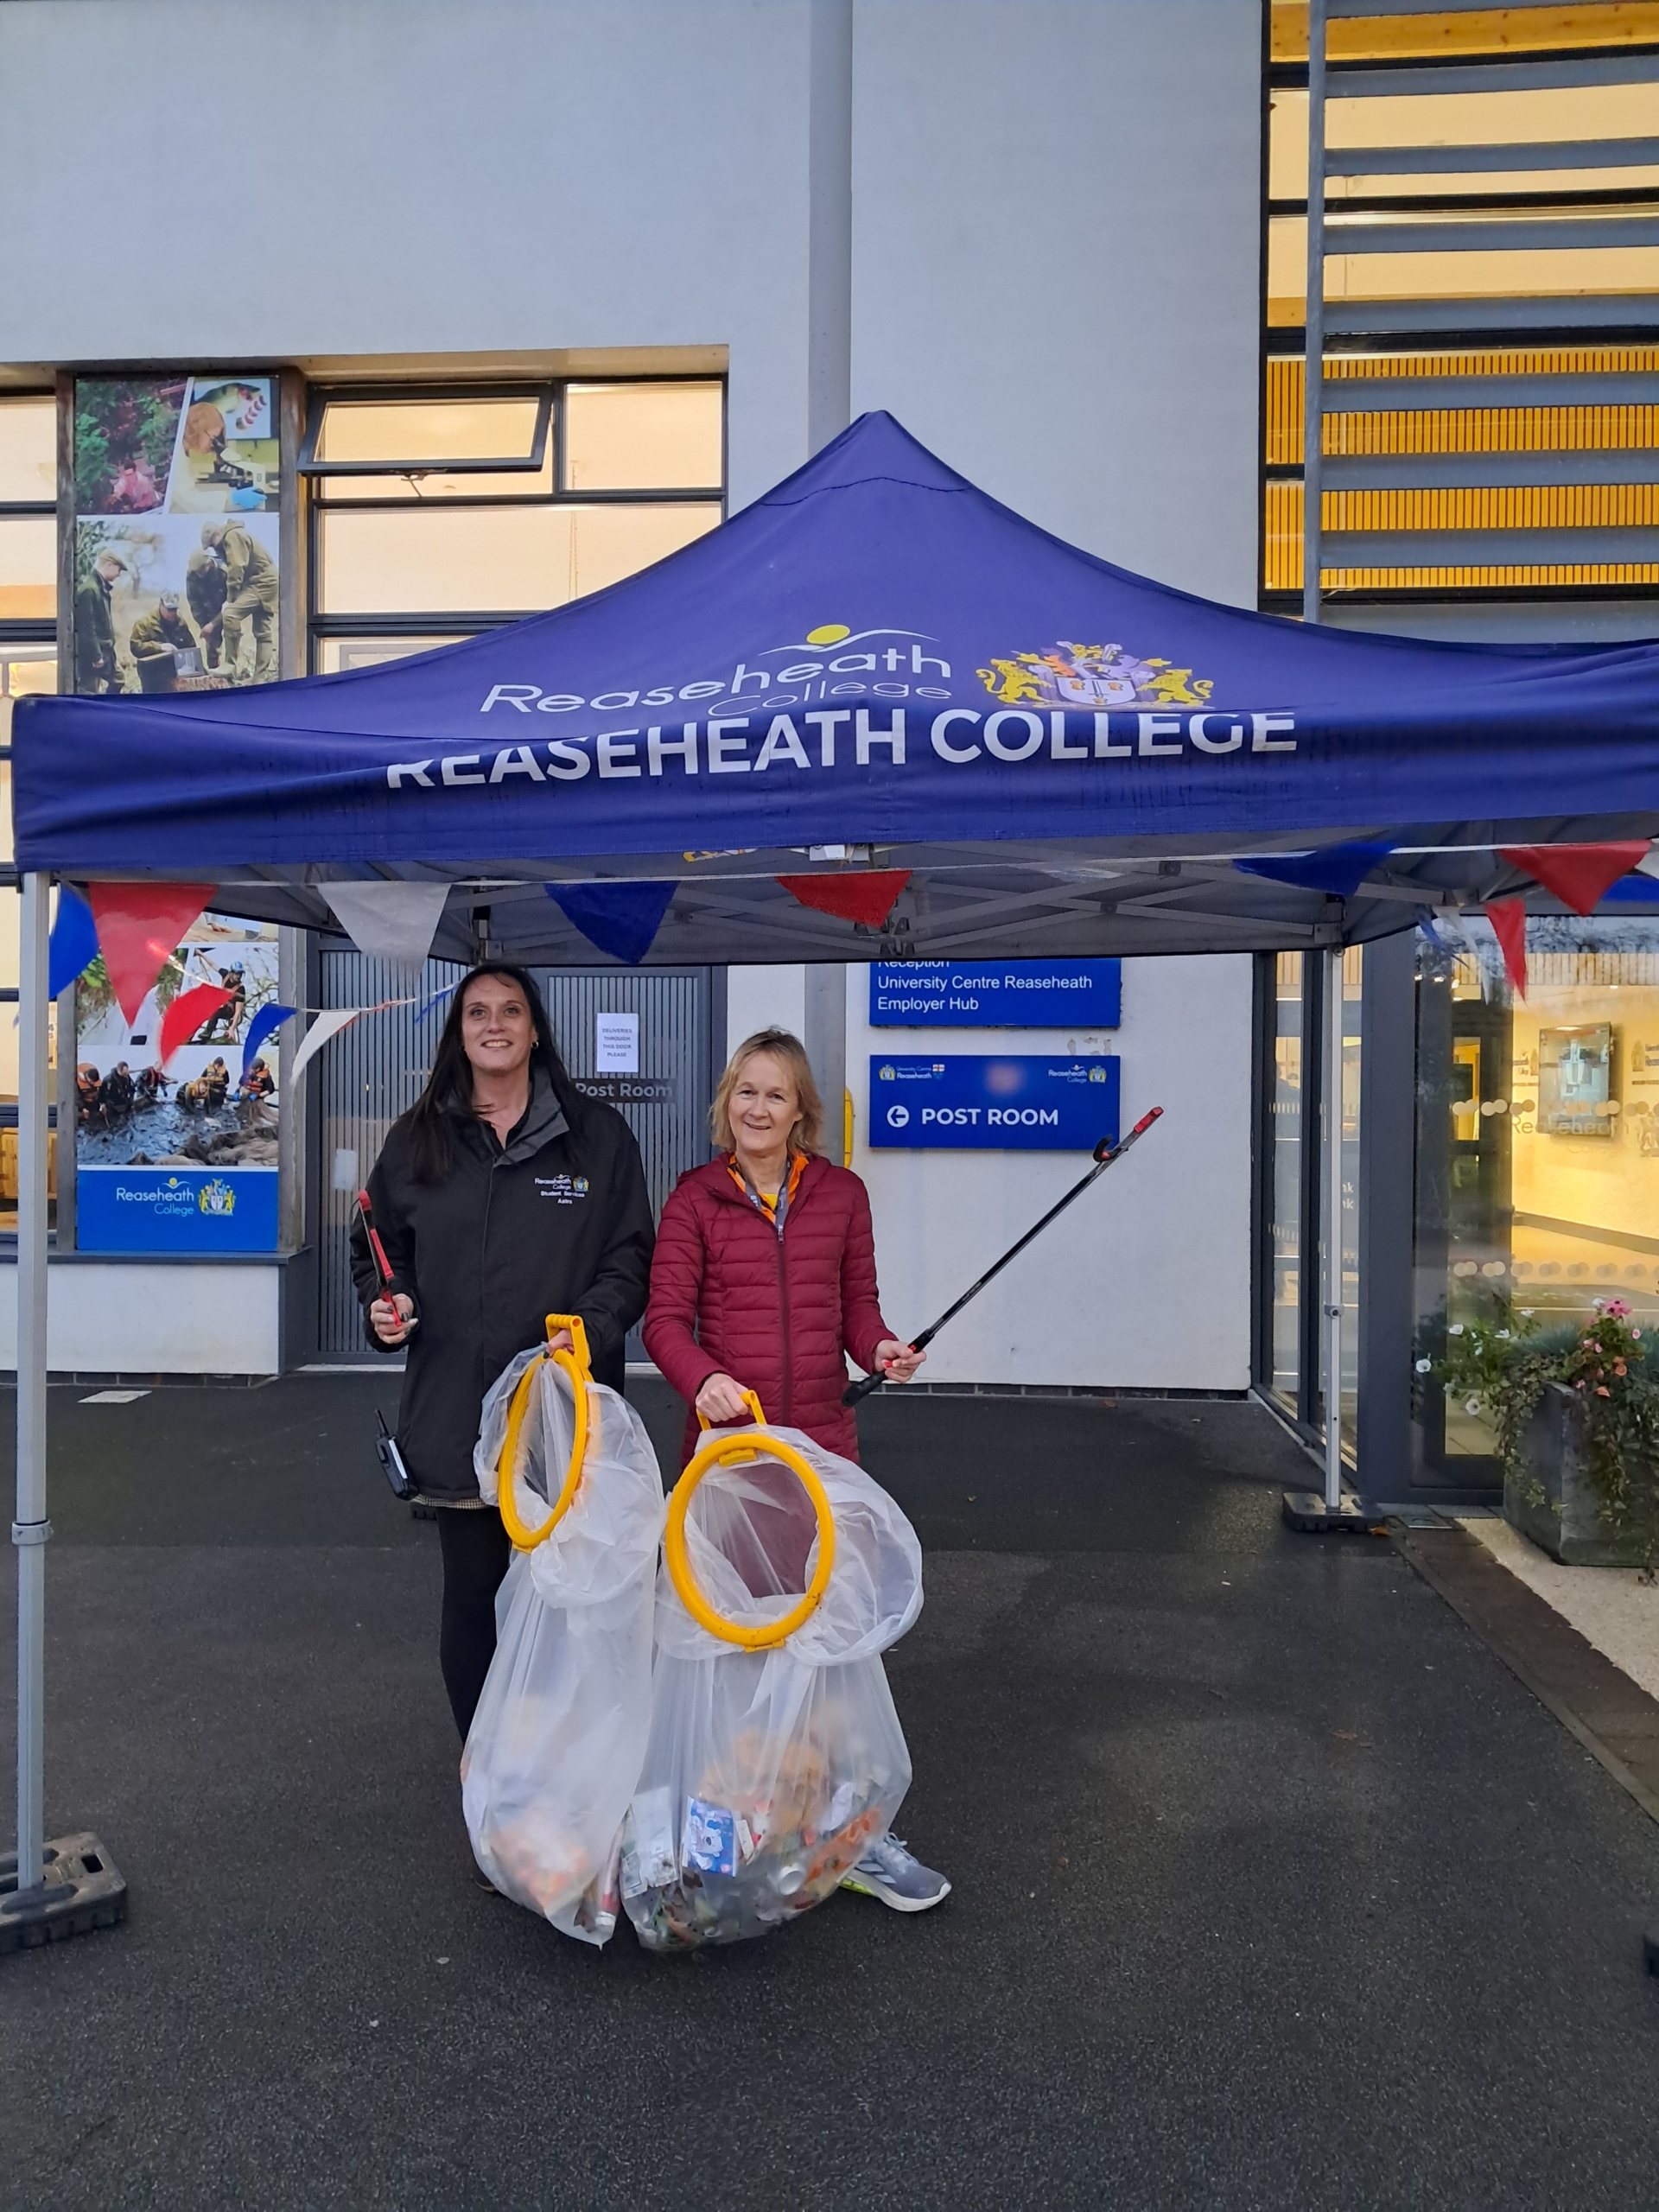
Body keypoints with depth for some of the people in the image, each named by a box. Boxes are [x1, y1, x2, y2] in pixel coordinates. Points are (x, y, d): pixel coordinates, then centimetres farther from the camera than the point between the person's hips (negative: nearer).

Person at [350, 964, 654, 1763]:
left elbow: (632, 1255, 3)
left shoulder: (597, 1136, 4)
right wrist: (384, 1305, -1)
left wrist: (591, 1325, -14)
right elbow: (377, 1249, 20)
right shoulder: (416, 1140, 10)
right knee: (470, 1600, 10)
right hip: (454, 1413, 2)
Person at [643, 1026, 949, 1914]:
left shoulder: (841, 1194, 7)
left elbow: (856, 1303, 11)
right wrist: (701, 1377, -22)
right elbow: (666, 1316, -4)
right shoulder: (695, 1198, 1)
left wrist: (881, 1346, -10)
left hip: (822, 1442, 1)